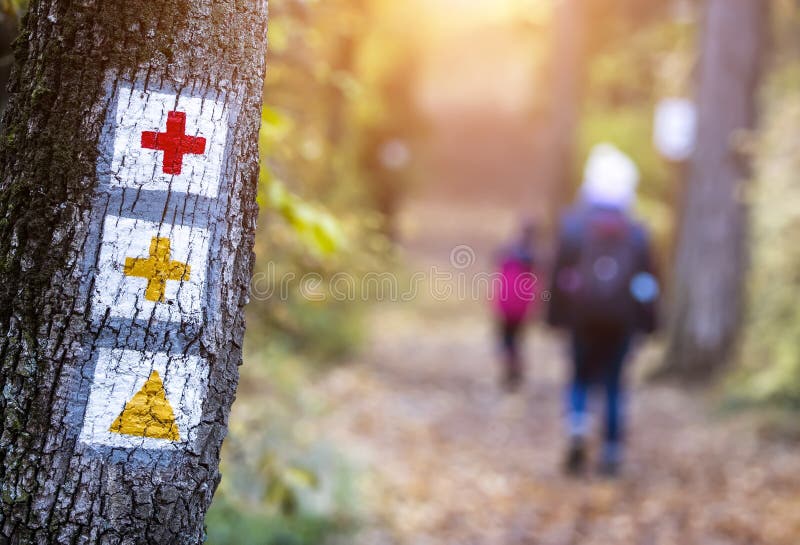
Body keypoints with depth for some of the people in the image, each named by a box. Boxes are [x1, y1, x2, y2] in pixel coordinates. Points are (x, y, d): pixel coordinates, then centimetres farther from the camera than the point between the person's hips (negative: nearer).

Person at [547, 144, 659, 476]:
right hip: (622, 319, 1)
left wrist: (556, 314, 1)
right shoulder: (636, 233, 1)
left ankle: (578, 432, -14)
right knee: (614, 381, 9)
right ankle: (612, 452, 7)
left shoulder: (573, 224, -3)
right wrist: (647, 321, 8)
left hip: (583, 315, -1)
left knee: (581, 377, 12)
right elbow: (646, 278, 3)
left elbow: (560, 271, -4)